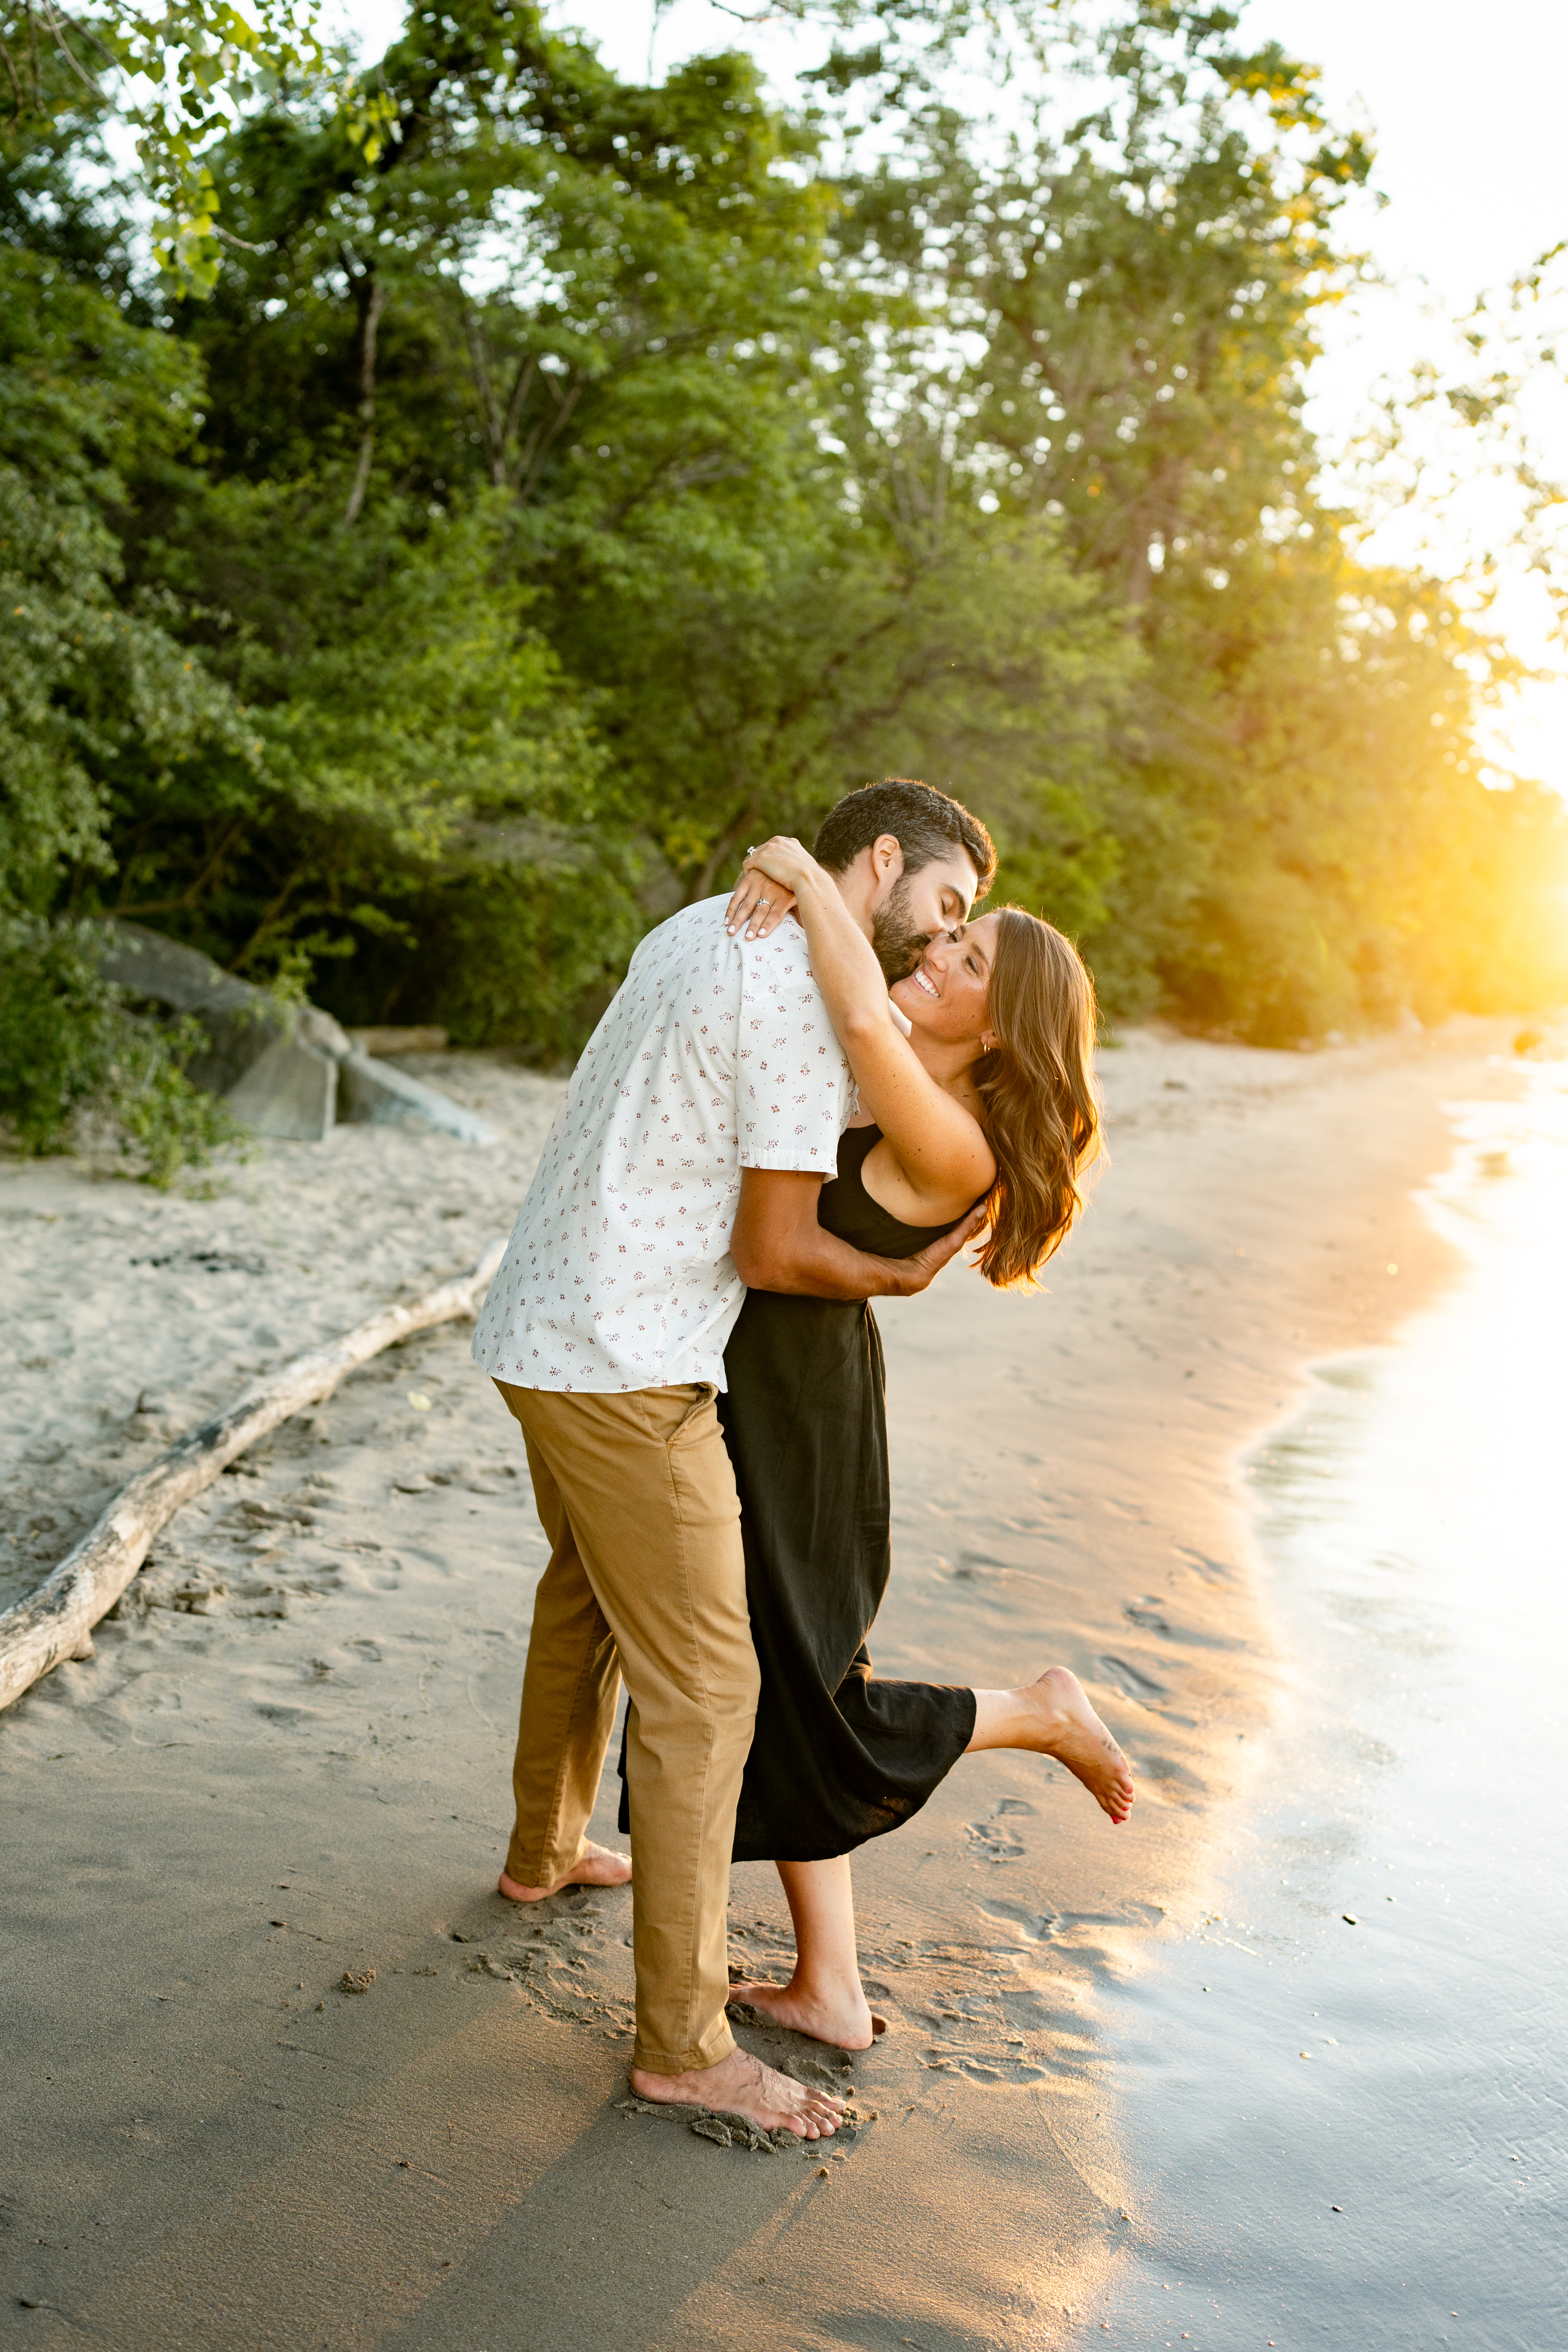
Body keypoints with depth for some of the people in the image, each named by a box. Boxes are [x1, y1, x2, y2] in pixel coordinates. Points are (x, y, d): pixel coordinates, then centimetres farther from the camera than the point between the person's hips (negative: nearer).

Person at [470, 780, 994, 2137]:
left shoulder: (708, 929, 13)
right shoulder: (812, 996, -17)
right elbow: (777, 1248, -18)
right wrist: (904, 1277, 0)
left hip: (544, 1326, 11)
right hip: (627, 1369, -10)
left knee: (587, 1595, 29)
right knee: (701, 1684, -5)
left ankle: (546, 1853, 50)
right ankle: (683, 2040, 3)